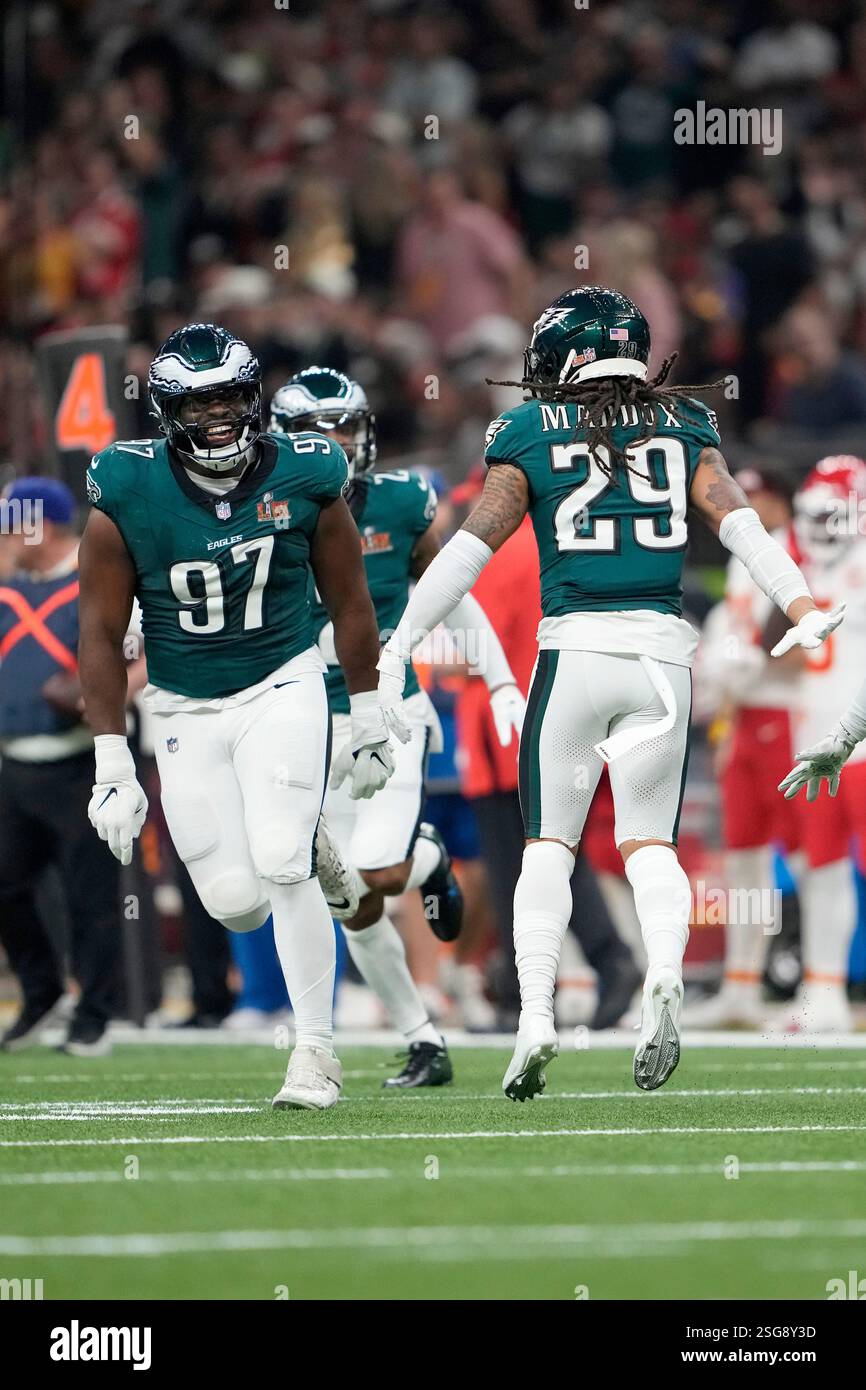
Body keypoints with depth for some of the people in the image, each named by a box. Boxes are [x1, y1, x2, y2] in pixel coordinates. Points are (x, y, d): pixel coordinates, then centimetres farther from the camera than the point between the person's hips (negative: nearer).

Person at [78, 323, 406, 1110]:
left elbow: (349, 603, 5)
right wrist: (111, 765, -9)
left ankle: (317, 1049, -7)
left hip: (282, 690, -1)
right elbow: (101, 636, -7)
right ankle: (304, 849, 33)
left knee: (280, 865, -19)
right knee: (237, 904, -4)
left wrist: (369, 716, 10)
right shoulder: (128, 497, -13)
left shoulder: (304, 479, -10)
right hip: (184, 713, 1)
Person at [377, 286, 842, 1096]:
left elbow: (471, 547, -2)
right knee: (649, 839, 9)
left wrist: (398, 645, 0)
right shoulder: (680, 428, 11)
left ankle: (536, 1013, -6)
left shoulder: (533, 437, 4)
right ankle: (665, 972, -20)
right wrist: (800, 605, -5)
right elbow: (734, 518, -1)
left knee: (549, 840, 8)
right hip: (663, 645, 2)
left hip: (575, 644, -2)